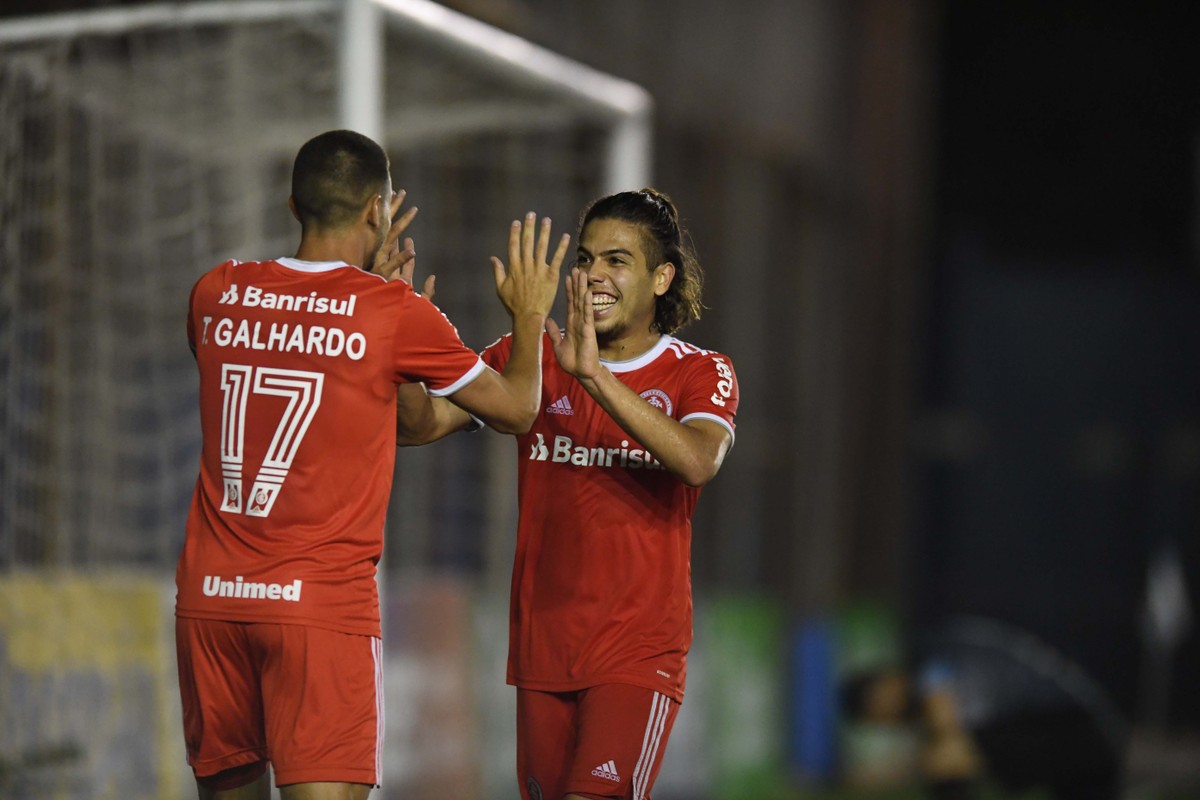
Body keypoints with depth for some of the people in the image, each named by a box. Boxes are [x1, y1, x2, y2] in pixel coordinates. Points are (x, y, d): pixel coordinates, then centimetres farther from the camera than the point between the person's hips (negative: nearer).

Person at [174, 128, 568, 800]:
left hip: (209, 594, 5)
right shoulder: (397, 315, -5)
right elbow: (516, 409, 8)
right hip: (321, 602, -5)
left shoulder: (216, 295, 7)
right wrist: (530, 316, 25)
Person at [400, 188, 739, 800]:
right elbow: (418, 424, -4)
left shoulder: (699, 373, -1)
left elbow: (698, 461, -23)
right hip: (540, 649, 4)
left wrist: (594, 374, -32)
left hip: (638, 651, -4)